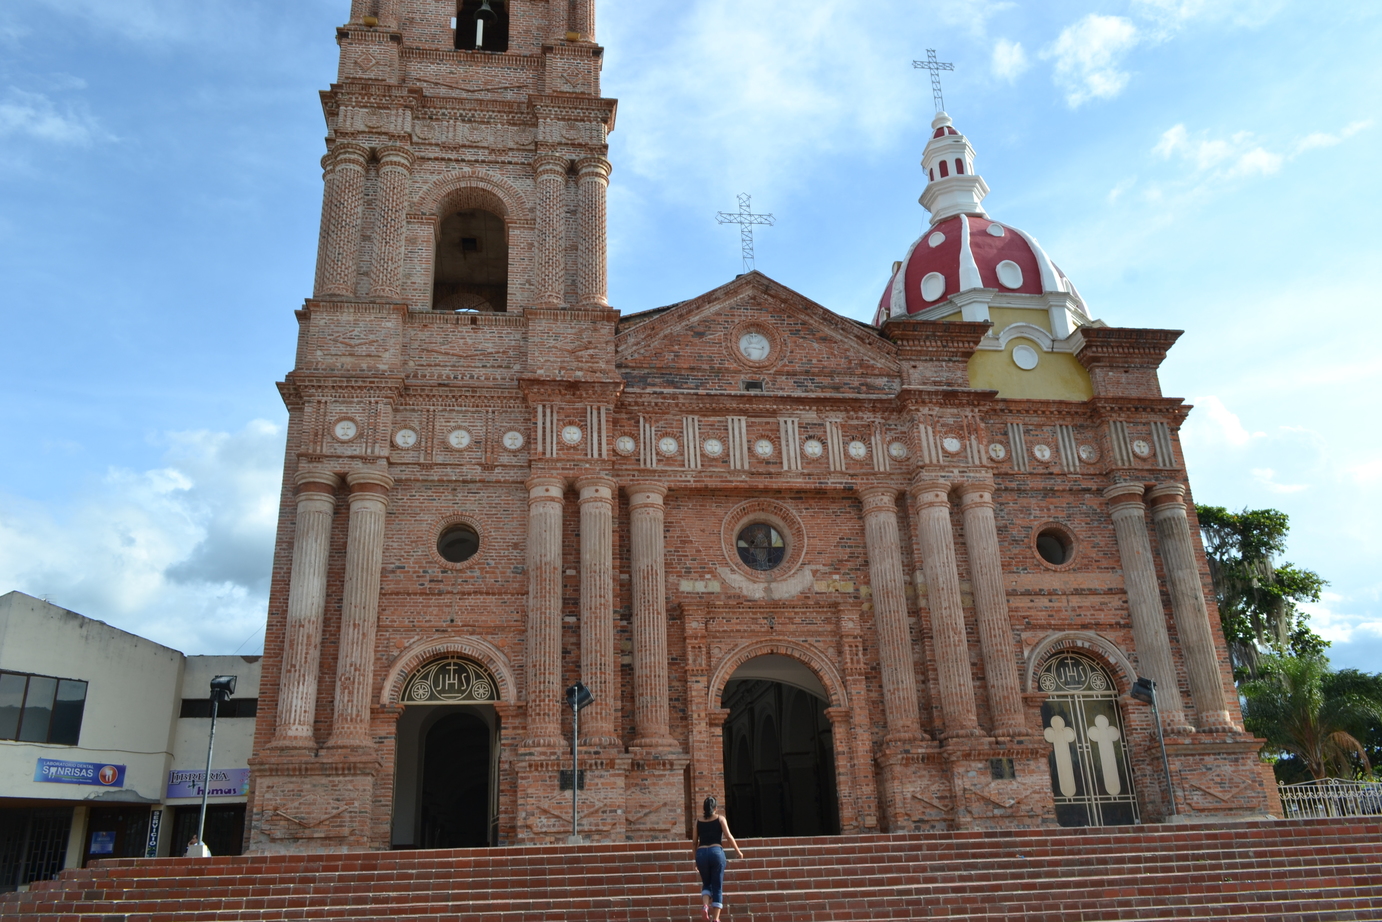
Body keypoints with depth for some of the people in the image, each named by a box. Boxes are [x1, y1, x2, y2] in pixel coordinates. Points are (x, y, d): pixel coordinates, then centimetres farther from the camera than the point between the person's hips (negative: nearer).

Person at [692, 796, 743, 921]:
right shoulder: (720, 818, 8)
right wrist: (737, 850, 8)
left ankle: (705, 905, -8)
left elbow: (694, 842, 13)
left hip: (701, 853, 2)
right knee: (717, 886, 6)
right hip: (716, 851, -2)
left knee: (706, 883, 19)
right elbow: (728, 836, -2)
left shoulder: (698, 822, 13)